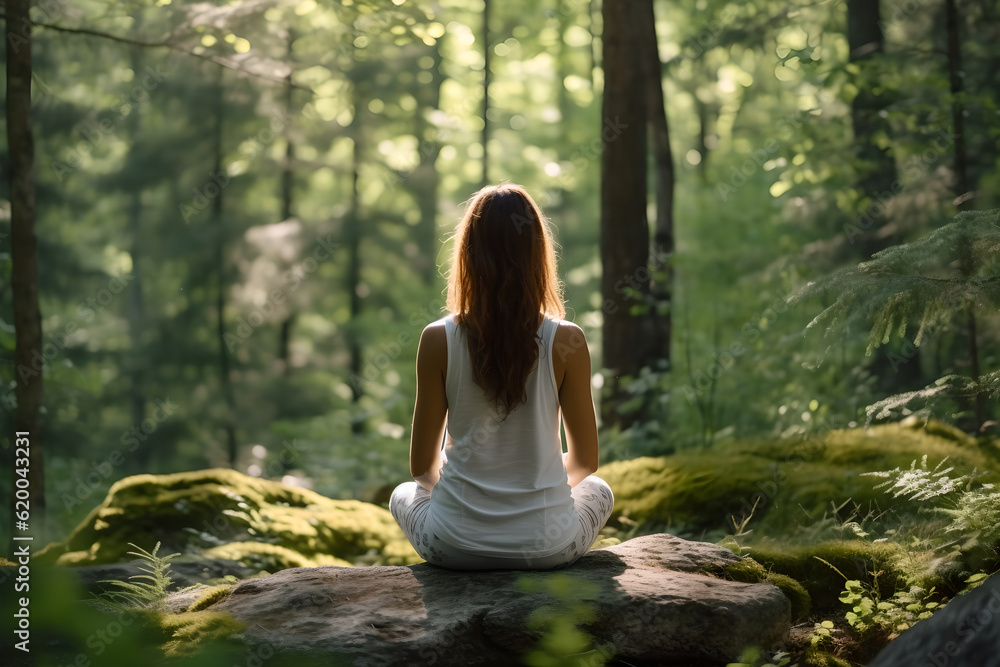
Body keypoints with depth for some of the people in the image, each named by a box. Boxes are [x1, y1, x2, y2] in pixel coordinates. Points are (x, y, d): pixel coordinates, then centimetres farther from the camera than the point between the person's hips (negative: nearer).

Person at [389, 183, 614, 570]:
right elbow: (585, 460, 0)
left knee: (405, 494, 35)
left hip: (455, 547, 0)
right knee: (598, 490, 34)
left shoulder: (438, 340, -11)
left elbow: (422, 466, -2)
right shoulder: (566, 342, -11)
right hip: (548, 548, 0)